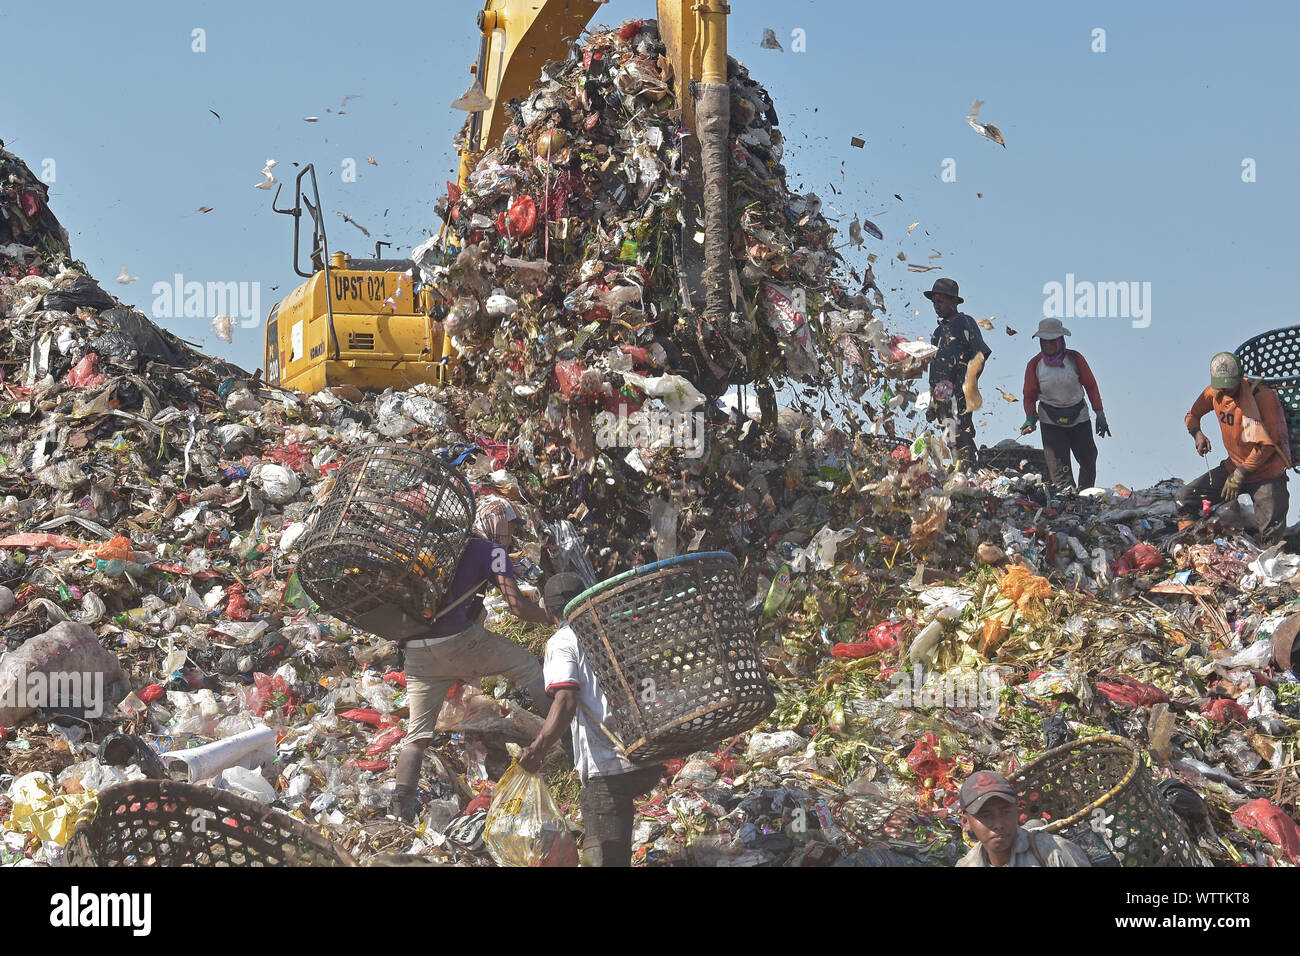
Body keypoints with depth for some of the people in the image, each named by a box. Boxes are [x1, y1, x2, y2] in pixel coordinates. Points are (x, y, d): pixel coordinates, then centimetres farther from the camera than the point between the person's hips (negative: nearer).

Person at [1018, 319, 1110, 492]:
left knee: (1088, 461, 7)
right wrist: (1031, 417, -14)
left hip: (1078, 417, 1)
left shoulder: (1074, 358, -4)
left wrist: (1100, 414, 2)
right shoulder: (1034, 365, -3)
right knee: (1059, 468, -11)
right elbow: (1030, 396, 4)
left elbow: (1090, 385, 5)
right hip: (1050, 421, -1)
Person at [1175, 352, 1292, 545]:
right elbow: (1192, 415, 17)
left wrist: (1239, 475, -15)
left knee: (1271, 538, -13)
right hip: (1234, 467, 5)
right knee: (1184, 499, -10)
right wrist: (1198, 434, -6)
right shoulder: (1214, 393, -2)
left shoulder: (1262, 396, -19)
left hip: (1266, 474, -5)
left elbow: (1268, 444, -17)